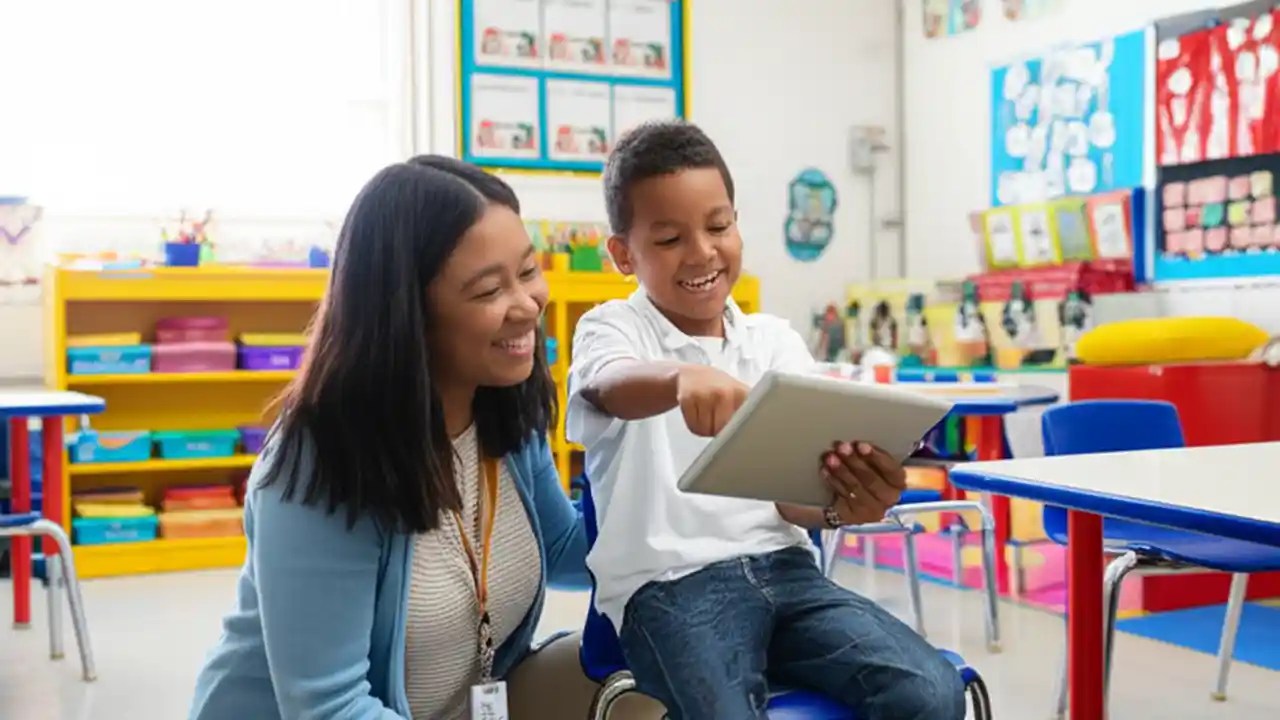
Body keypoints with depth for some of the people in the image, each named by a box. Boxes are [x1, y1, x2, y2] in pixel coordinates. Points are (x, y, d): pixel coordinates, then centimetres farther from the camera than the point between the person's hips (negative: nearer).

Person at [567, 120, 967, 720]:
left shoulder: (777, 341, 12)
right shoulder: (614, 328, 2)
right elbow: (613, 389, -25)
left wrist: (840, 502, -22)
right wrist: (681, 376, -49)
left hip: (781, 566, 4)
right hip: (670, 584, -3)